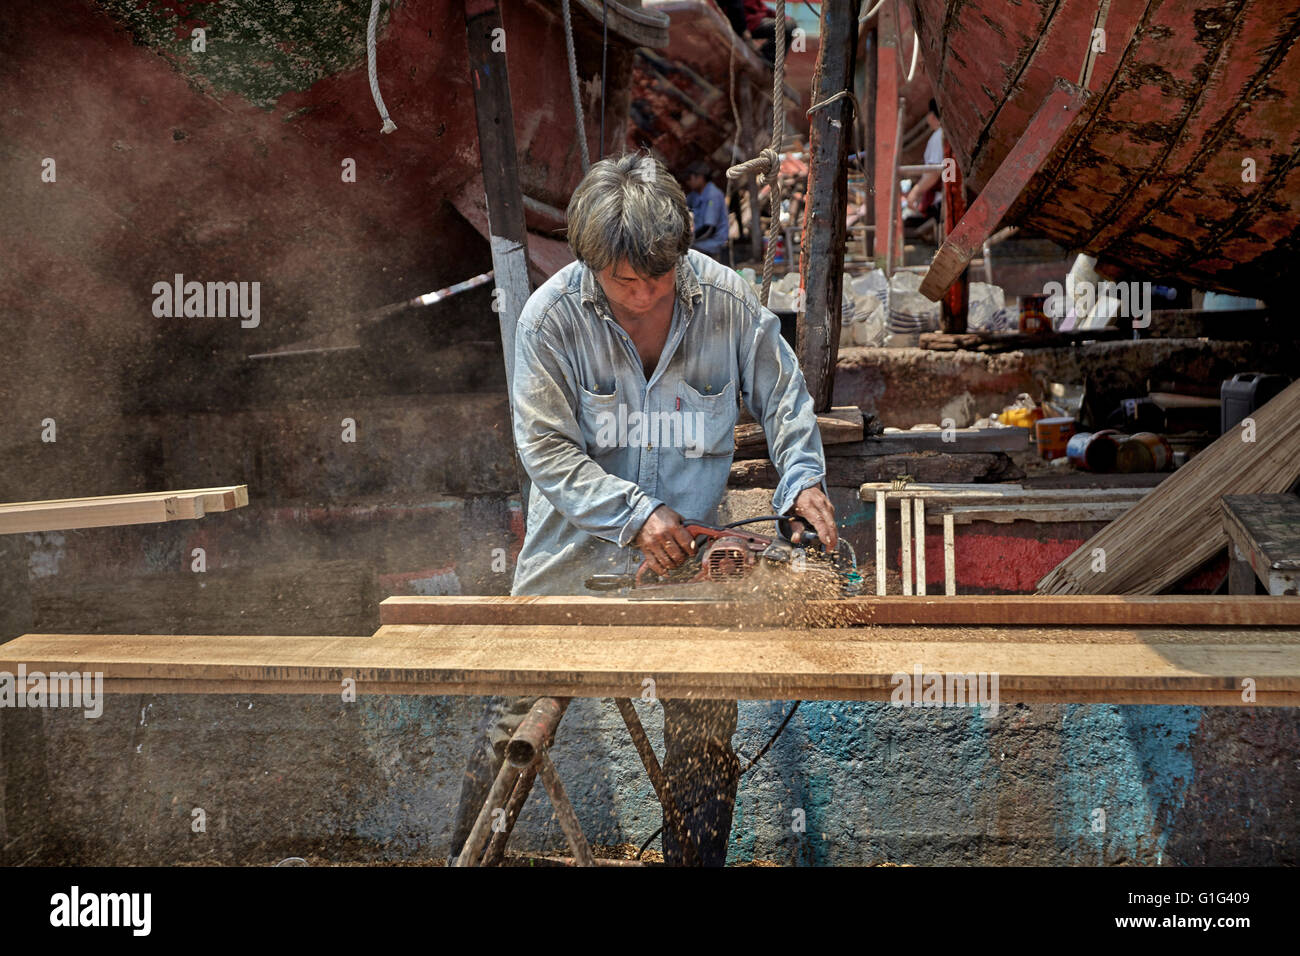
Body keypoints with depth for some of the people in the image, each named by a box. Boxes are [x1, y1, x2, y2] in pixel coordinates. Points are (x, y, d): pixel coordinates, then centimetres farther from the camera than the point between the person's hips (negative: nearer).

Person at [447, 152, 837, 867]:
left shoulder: (727, 300, -11)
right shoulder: (551, 315, -15)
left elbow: (782, 396, 3)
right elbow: (546, 448, -14)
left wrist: (802, 478, -12)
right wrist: (634, 514, -24)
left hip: (687, 549, 1)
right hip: (577, 550, -1)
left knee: (706, 737, 6)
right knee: (516, 721, 8)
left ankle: (696, 859, 27)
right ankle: (466, 850, 30)